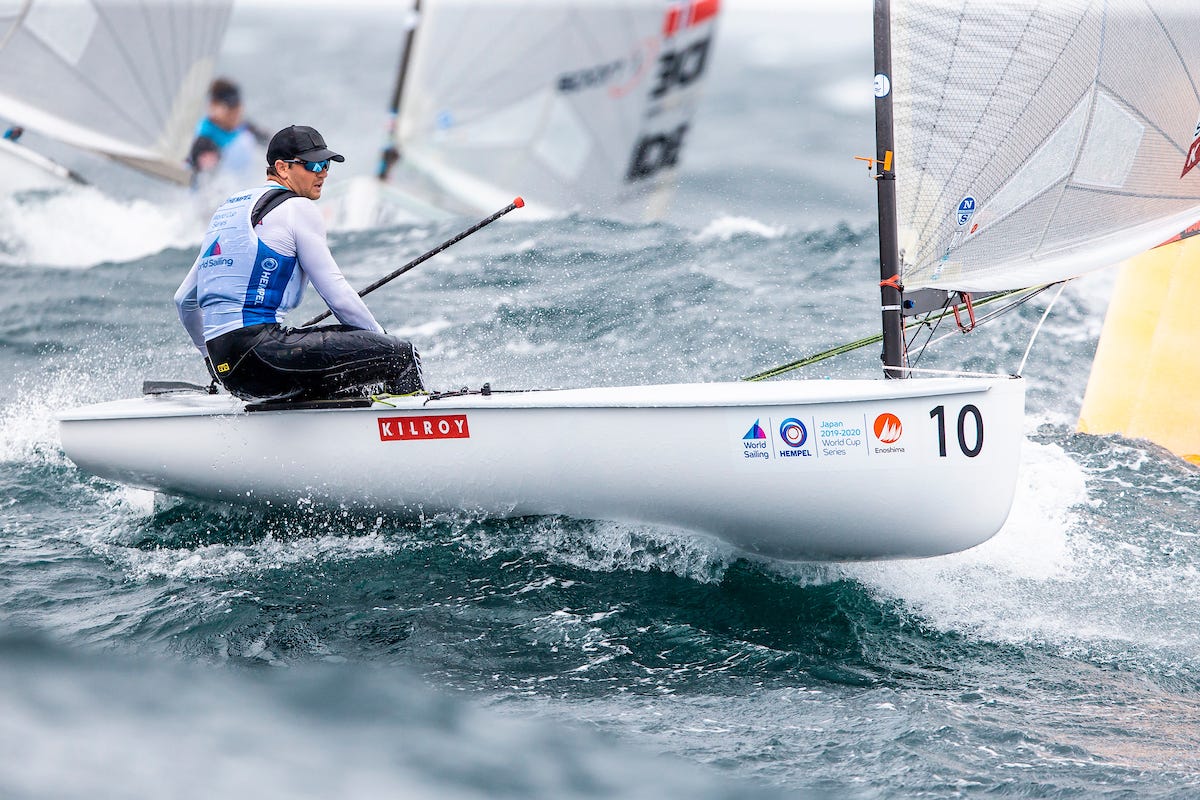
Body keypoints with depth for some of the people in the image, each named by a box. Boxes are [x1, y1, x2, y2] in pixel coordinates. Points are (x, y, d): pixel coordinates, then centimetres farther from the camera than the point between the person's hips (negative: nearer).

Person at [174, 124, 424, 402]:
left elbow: (184, 299, 29)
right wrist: (383, 340, 10)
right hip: (258, 348, -9)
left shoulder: (229, 208, 24)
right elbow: (338, 296, -4)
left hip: (222, 366, 9)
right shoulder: (298, 208, -1)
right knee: (400, 355, -10)